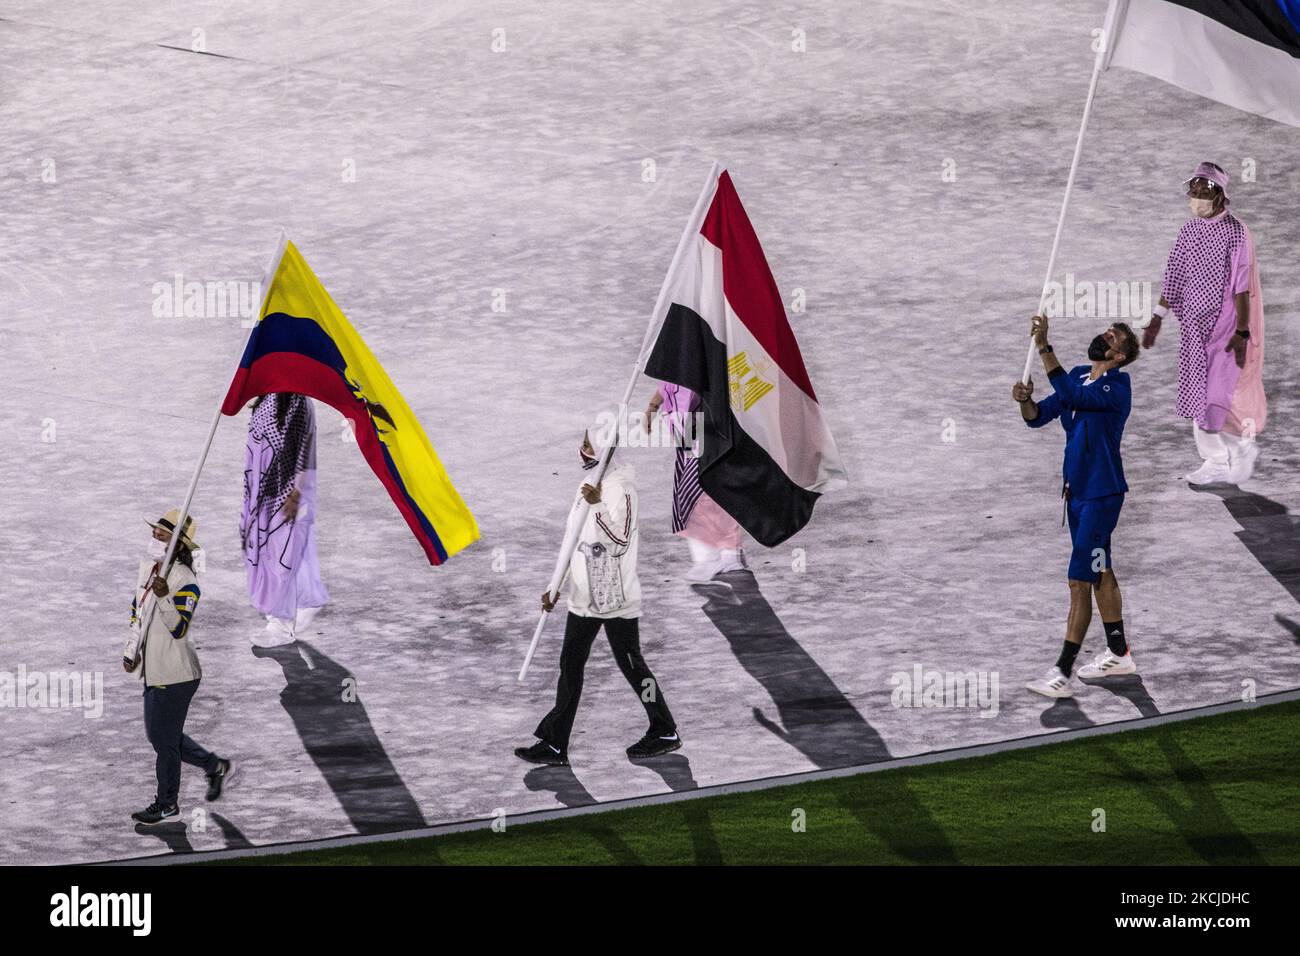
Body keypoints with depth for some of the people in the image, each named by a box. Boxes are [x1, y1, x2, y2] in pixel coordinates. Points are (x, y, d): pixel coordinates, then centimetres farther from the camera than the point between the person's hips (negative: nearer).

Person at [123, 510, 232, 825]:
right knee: (157, 735, 18)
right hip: (153, 670, 9)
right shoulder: (147, 566, 6)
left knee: (164, 740, 3)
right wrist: (132, 651, 15)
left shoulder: (186, 582, -20)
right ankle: (215, 766, 34)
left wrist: (164, 598, -40)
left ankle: (166, 804, 19)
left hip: (175, 674, -9)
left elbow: (179, 628, -28)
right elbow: (138, 611, 19)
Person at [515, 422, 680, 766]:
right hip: (584, 596, 9)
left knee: (630, 664, 3)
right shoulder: (588, 485, 11)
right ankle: (554, 745, 12)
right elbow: (572, 540, 18)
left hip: (616, 597, -9)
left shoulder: (620, 488, -17)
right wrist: (556, 587, 17)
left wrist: (597, 505, -33)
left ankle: (665, 732, 19)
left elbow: (620, 541, -26)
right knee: (570, 666, 8)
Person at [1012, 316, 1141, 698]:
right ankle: (1119, 653, 31)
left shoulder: (1118, 388, -18)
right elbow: (1039, 416, 5)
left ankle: (1062, 674, -9)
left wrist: (1044, 346, -38)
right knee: (1100, 573, 18)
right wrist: (1025, 400, -18)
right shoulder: (1078, 377, 7)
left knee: (1080, 581, -10)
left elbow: (1072, 394, -34)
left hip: (1101, 494, -9)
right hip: (1078, 490, 9)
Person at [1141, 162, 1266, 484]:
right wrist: (1156, 319, 11)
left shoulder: (1235, 232, -12)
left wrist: (1242, 332, -19)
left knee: (1218, 395, -8)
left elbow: (1241, 287, -15)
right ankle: (1215, 461, 17)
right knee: (1196, 396, 7)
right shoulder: (1188, 231, 7)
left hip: (1224, 325, -7)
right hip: (1194, 326, 7)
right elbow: (1173, 279, 13)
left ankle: (1244, 447, 14)